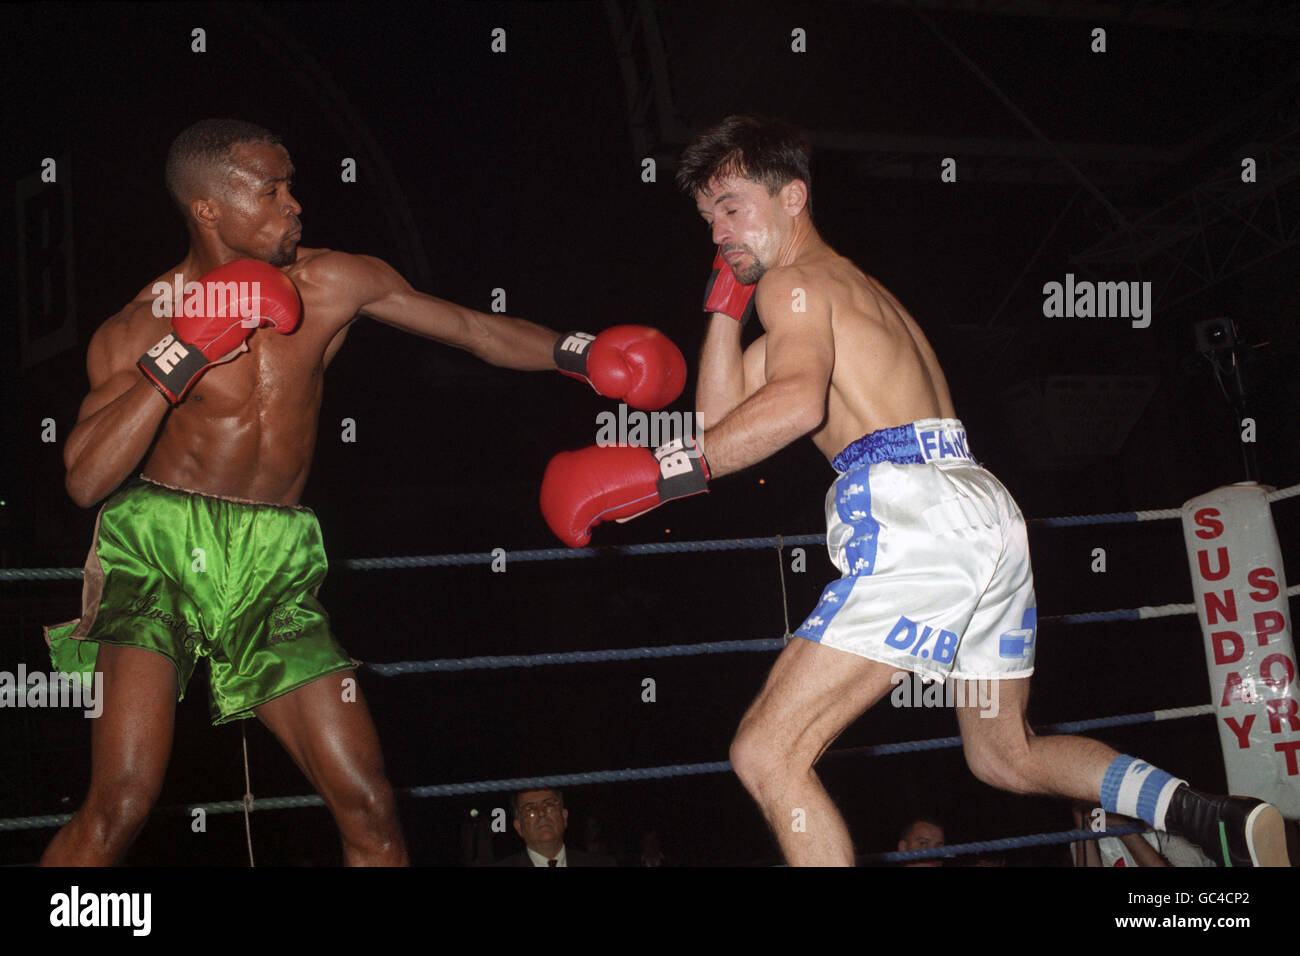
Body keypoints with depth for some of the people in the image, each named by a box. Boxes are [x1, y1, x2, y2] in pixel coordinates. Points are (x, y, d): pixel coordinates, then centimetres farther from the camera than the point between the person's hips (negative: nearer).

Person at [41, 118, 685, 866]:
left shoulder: (335, 284, 4)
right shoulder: (140, 326, -3)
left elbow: (476, 329, 12)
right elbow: (85, 481, -13)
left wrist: (584, 355, -1)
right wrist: (184, 354, -19)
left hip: (275, 564, 4)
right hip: (160, 551, -3)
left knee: (370, 807, 0)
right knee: (121, 804, -17)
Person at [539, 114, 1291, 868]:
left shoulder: (795, 280, 2)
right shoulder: (856, 287, 29)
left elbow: (797, 402, -21)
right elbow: (724, 421, 25)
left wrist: (661, 472, -20)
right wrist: (727, 299, 22)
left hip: (920, 515, -10)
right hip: (989, 516, 10)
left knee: (767, 755, -11)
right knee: (1009, 756, 26)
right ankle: (1218, 819, 14)